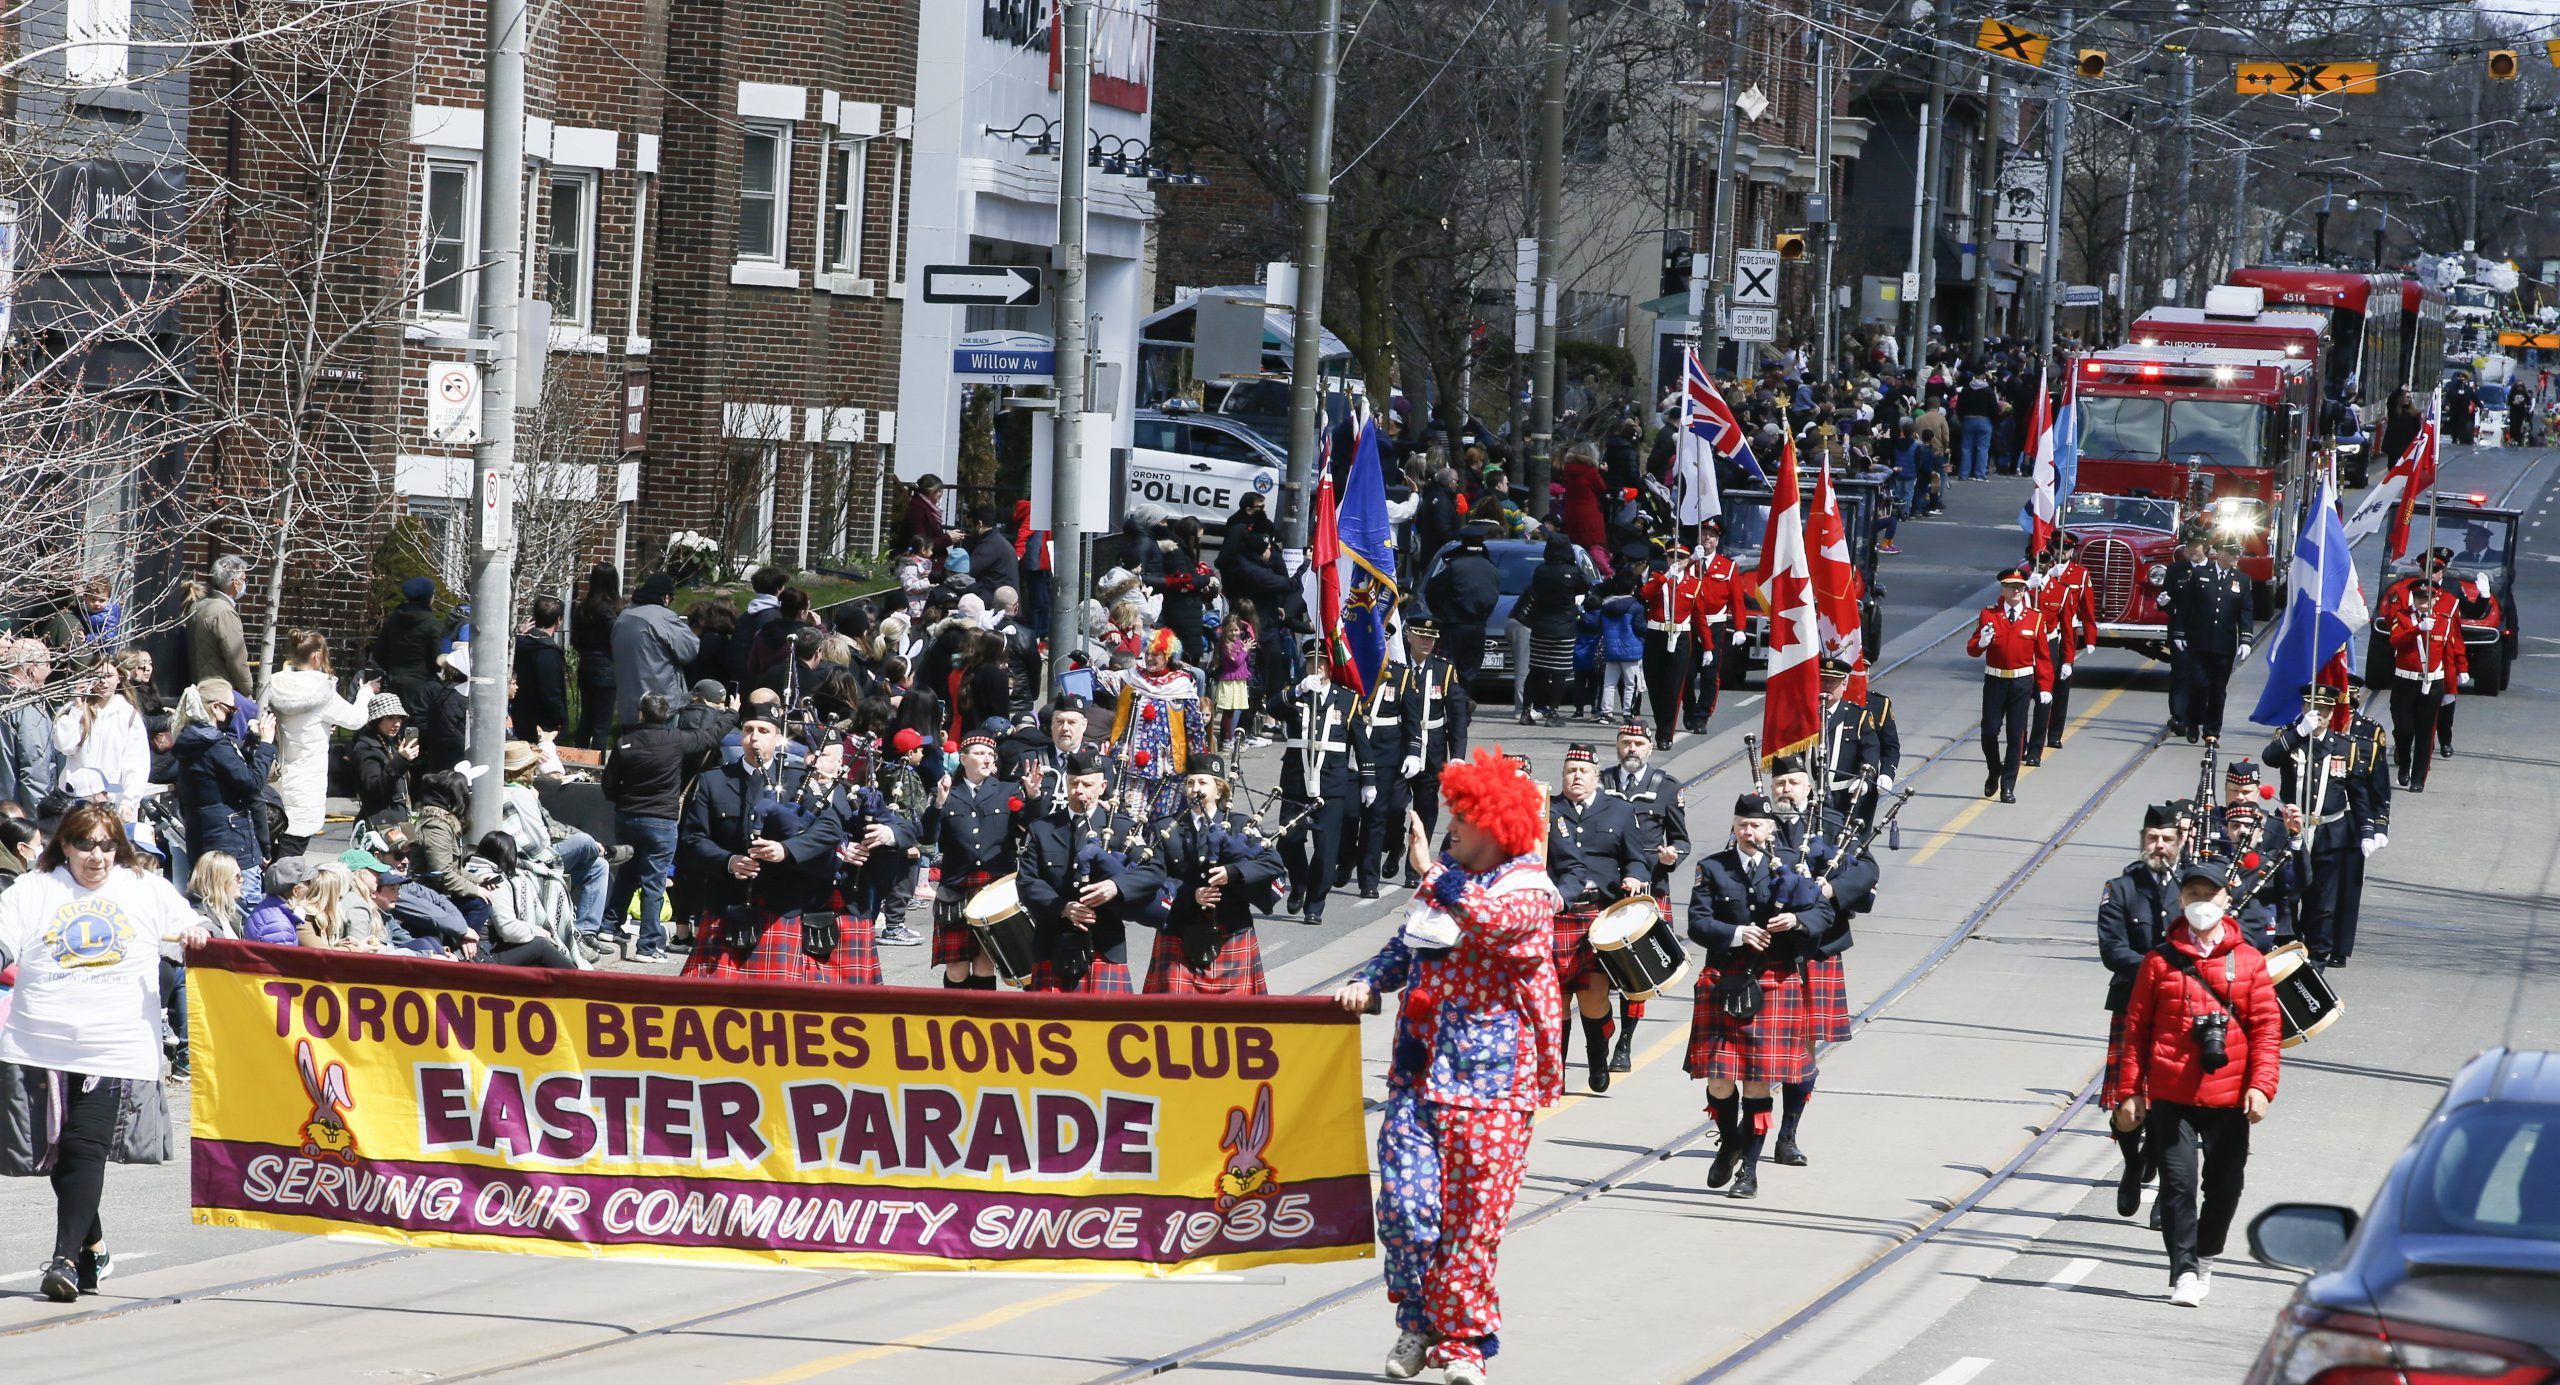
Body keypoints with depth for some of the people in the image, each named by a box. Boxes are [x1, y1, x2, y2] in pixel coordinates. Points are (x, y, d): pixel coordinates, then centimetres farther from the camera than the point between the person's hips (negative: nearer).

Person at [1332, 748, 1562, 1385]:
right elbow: (1407, 943, 28)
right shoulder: (1447, 878, 16)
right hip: (1418, 1066, 5)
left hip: (1487, 1079, -5)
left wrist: (1432, 871, -22)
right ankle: (1418, 1321, 12)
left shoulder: (1531, 889, -5)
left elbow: (1494, 921, -27)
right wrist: (1368, 982, 10)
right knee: (1404, 1201, -6)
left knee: (1472, 1218, -3)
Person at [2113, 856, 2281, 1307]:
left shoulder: (2249, 962, 3)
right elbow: (2137, 1029, 5)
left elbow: (2267, 1028, 2)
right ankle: (2183, 1271, -2)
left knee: (2224, 1185, 10)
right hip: (2170, 1096, -1)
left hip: (2229, 1099, 1)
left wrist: (2261, 1085, -8)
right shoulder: (2160, 961, 2)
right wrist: (2129, 1091, 2)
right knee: (2178, 1184, -7)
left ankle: (2205, 1256, 33)